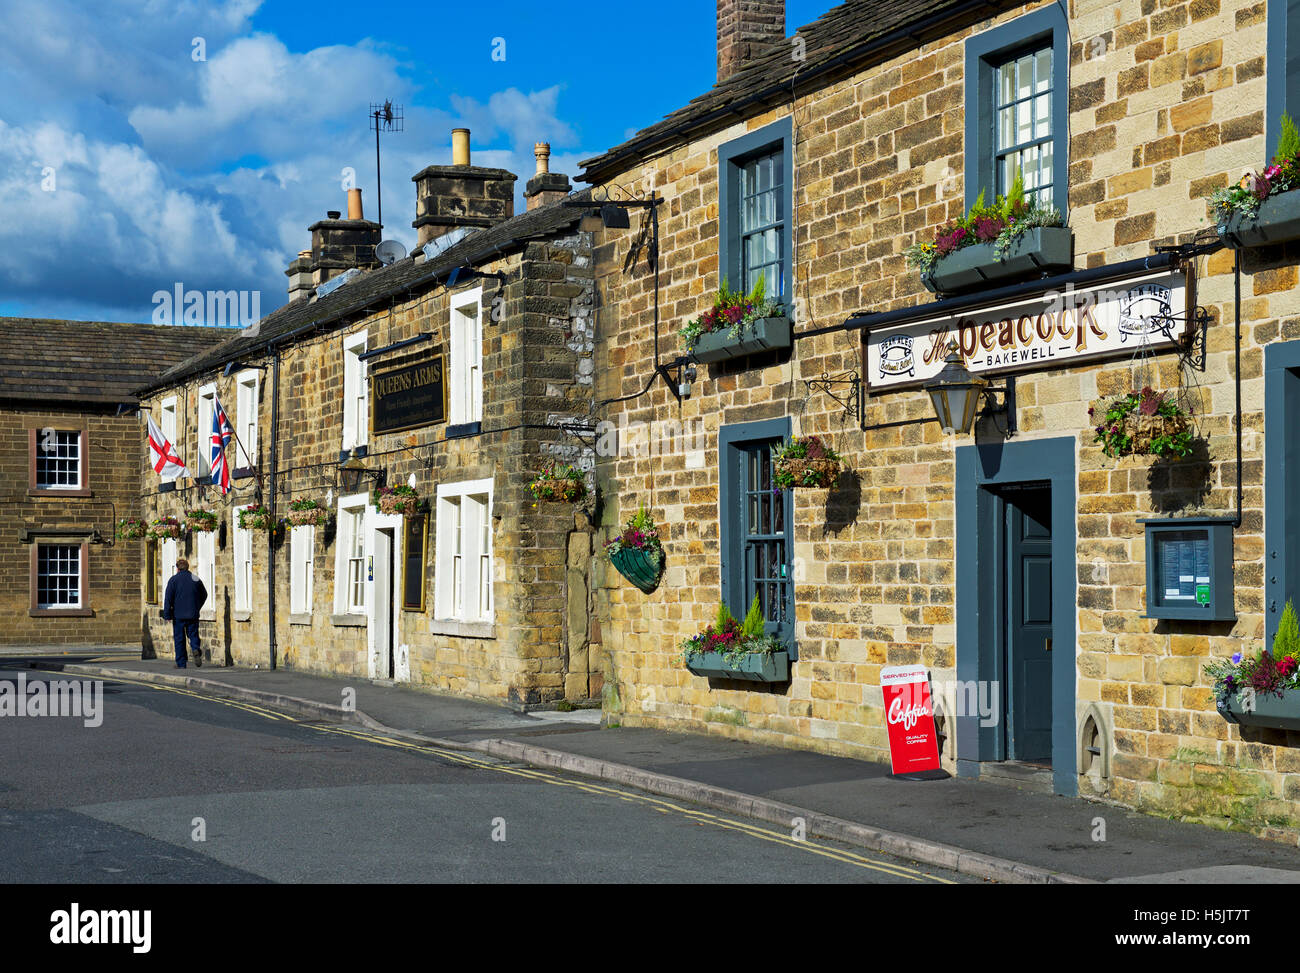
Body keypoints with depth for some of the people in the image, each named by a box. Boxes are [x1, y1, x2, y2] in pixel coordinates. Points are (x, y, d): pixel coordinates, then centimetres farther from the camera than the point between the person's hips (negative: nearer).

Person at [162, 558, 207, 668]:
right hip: (193, 615, 3)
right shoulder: (196, 579, 7)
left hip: (178, 615, -2)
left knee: (179, 639, 5)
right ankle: (196, 649, -20)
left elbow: (168, 598, -9)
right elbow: (204, 595, 18)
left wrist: (167, 615, -8)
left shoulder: (174, 579, -4)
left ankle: (181, 663, 7)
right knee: (193, 635, 10)